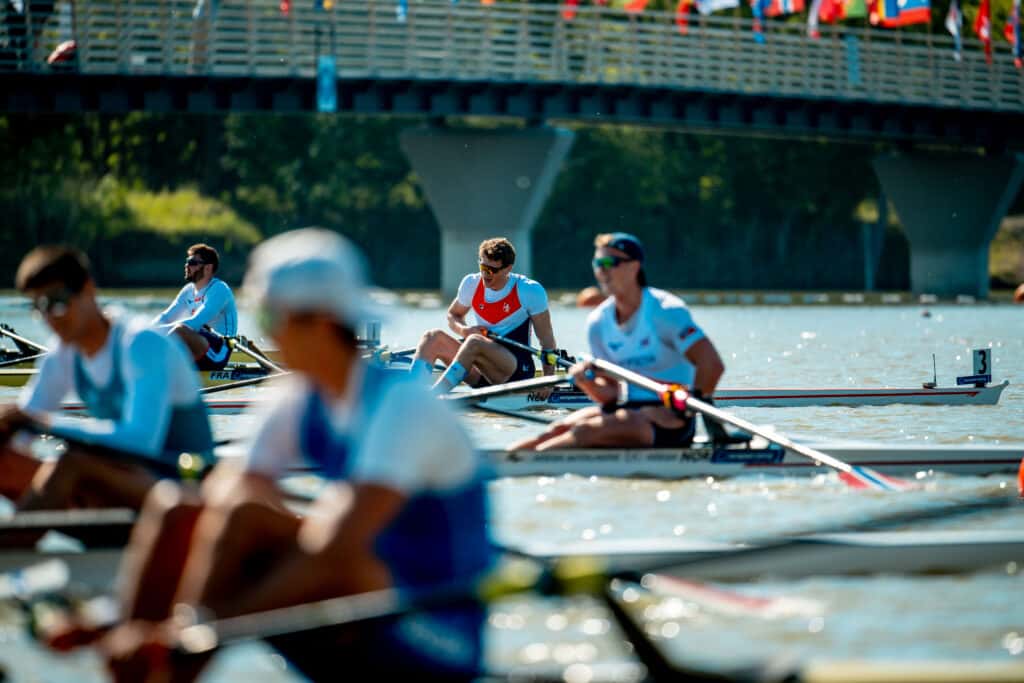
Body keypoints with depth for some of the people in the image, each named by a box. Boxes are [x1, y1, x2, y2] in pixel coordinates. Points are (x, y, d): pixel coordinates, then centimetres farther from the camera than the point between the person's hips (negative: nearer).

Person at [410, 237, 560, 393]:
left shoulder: (529, 291, -6)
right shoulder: (471, 283, 5)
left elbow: (546, 339, -2)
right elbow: (453, 315, 22)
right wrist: (464, 330, -3)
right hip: (482, 375, 5)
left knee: (475, 342, -35)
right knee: (433, 337, -16)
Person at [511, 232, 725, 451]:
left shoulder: (666, 311, -11)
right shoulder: (598, 322, 7)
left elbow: (712, 365, -19)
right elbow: (611, 394, 9)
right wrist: (588, 383, -12)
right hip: (630, 410, 7)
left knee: (586, 431, -27)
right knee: (560, 428, -18)